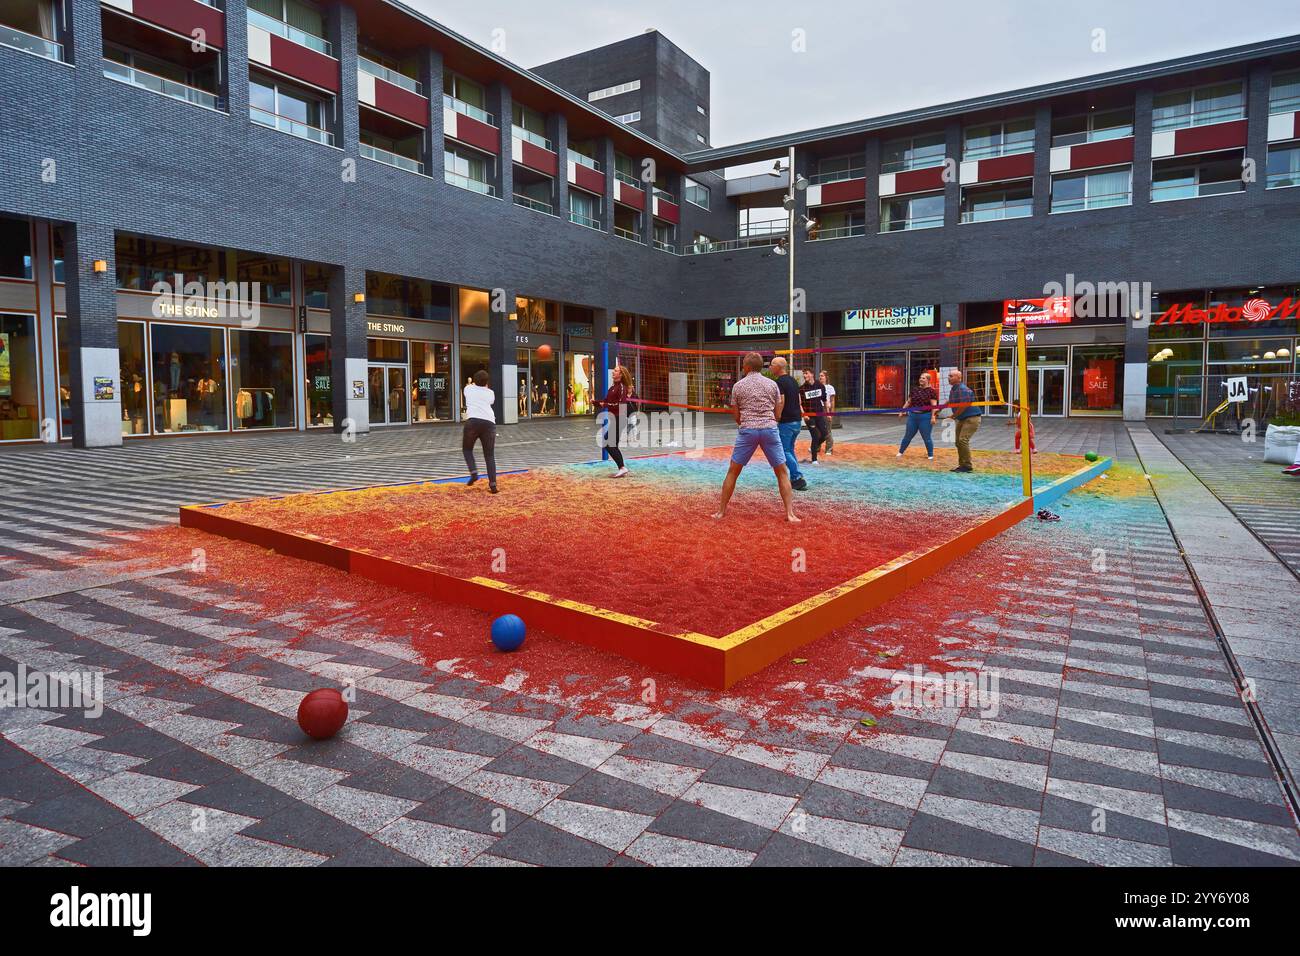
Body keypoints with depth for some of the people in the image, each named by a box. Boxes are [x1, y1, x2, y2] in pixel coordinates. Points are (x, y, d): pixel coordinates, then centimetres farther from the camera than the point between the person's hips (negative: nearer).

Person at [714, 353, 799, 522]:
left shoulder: (738, 386, 7)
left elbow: (736, 417, 10)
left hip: (747, 430, 0)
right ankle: (790, 513, 1)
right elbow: (777, 415, 11)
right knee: (782, 472, 9)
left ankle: (721, 511, 16)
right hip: (770, 429, 0)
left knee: (732, 471, 13)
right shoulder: (772, 384, 9)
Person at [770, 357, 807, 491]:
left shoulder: (780, 382, -13)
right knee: (790, 449, 17)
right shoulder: (793, 380, 14)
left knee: (784, 451, -2)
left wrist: (776, 418, -12)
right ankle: (795, 479, 17)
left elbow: (781, 402, -20)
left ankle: (798, 478, -7)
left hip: (786, 422, -9)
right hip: (797, 420, 9)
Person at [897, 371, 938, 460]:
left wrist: (933, 417, -17)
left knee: (926, 437, 1)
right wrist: (902, 411, 15)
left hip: (925, 417, -5)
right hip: (913, 415, 5)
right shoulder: (915, 390, 9)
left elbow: (934, 405, -10)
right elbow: (908, 402, 16)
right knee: (908, 435, 12)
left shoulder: (931, 391, -6)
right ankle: (900, 452, 23)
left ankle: (931, 455, 14)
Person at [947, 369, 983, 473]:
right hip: (962, 419, 10)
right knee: (958, 441, 9)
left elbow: (964, 406, -25)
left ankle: (968, 466, -12)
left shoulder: (963, 389, -21)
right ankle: (962, 465, 18)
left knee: (963, 440, -19)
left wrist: (953, 416, -15)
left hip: (972, 418, -10)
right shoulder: (953, 389, 9)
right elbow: (951, 402, 26)